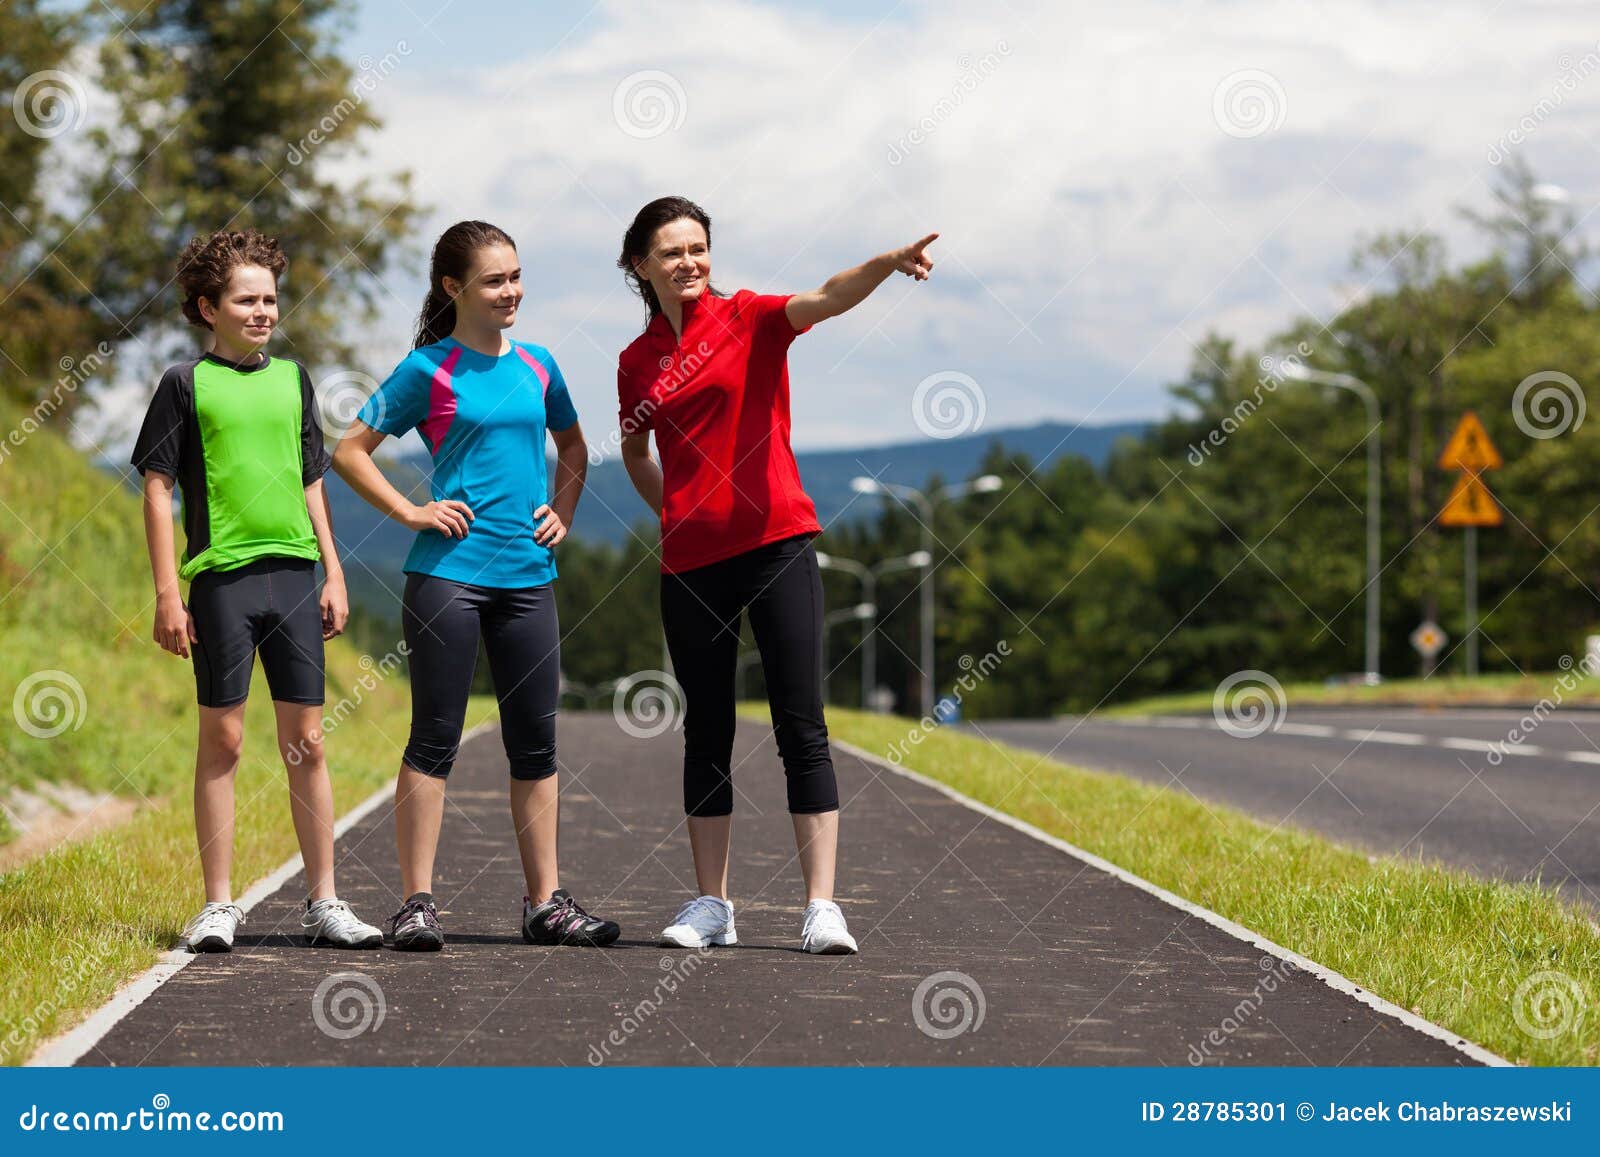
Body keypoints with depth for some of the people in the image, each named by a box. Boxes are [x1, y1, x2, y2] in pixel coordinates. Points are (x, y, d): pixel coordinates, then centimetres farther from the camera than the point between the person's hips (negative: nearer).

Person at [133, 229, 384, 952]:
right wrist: (167, 594, -8)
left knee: (306, 741, 4)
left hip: (293, 573, 4)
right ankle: (218, 906, 6)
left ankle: (324, 902, 9)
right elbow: (157, 490, -1)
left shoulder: (292, 378, 14)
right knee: (222, 738, 0)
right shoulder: (187, 383, 0)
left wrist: (333, 573, 12)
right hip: (220, 575, -4)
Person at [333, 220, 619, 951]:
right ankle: (418, 903, 1)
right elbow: (349, 450, -1)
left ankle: (547, 904, 12)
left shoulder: (536, 366, 11)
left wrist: (563, 511, 13)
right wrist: (411, 513, -7)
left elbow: (572, 445, 28)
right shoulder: (428, 371, -3)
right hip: (449, 570, -5)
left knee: (536, 744, 6)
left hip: (528, 575, 5)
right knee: (435, 739, -2)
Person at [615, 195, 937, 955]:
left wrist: (888, 264, -38)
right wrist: (678, 513, 13)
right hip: (691, 562, 3)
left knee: (802, 729, -7)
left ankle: (821, 907, -8)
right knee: (707, 735, 8)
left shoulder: (747, 318, 1)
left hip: (776, 542, -3)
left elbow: (828, 298, -19)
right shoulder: (637, 361, 10)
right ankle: (710, 907, 15)